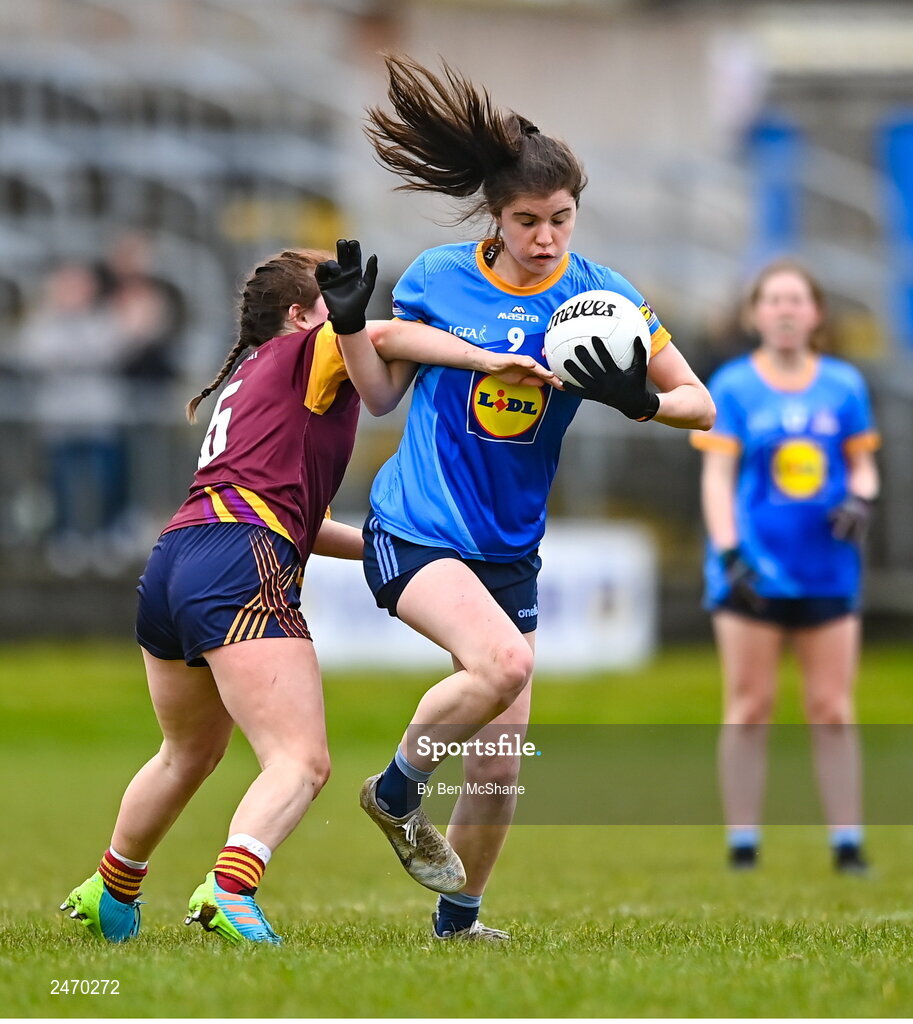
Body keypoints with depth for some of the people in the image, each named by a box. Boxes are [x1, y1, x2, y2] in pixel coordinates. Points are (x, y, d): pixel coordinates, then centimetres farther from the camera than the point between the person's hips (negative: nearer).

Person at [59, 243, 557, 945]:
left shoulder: (249, 378, 32)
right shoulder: (305, 352, 8)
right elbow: (387, 335, -12)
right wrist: (492, 361, -15)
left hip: (172, 562, 9)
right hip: (241, 564, -9)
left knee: (189, 755, 32)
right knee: (302, 763, -17)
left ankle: (111, 893, 47)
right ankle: (229, 892, -39)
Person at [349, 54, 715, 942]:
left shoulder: (600, 298, -4)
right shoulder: (437, 279, -6)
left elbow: (701, 406, -2)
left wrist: (636, 400, -23)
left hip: (509, 549, 3)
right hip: (413, 529, -3)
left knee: (499, 768, 5)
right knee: (502, 659, -32)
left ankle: (458, 921, 29)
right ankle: (395, 793, -7)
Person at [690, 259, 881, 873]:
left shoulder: (845, 385, 9)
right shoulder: (733, 386, 2)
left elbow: (863, 464, 15)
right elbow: (717, 475, -1)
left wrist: (861, 500, -8)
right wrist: (728, 551, -12)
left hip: (828, 571, 2)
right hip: (753, 569, -2)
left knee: (833, 709, 0)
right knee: (749, 707, -2)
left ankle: (848, 844, 3)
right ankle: (743, 846, 2)